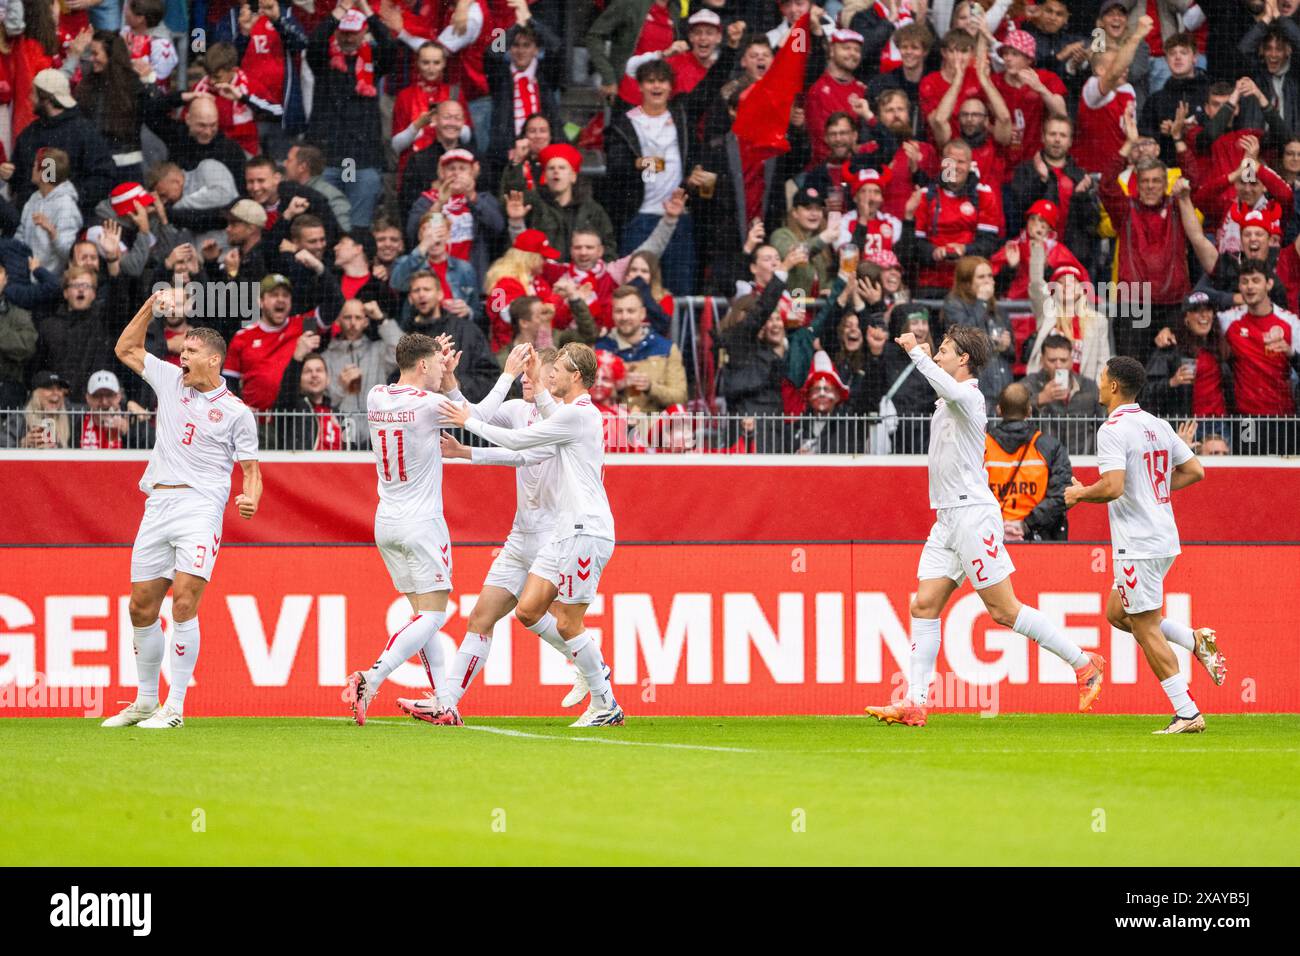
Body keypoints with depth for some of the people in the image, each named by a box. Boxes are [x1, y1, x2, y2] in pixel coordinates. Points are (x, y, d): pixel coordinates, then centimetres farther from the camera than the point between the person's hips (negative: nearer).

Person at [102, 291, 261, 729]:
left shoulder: (236, 412, 3)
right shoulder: (171, 381, 15)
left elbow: (250, 468, 5)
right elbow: (126, 349, 26)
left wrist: (250, 498, -16)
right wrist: (150, 307, 15)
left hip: (200, 508, -5)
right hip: (157, 507, 5)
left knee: (183, 604, -15)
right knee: (142, 608, 6)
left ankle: (175, 708, -13)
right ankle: (145, 702, 19)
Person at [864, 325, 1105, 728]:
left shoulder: (968, 397, -13)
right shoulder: (949, 402, 17)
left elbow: (952, 391, -38)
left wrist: (916, 352, -31)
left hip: (972, 514, -10)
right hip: (947, 520, 10)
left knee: (1004, 610, -7)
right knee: (924, 606, 1)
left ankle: (1084, 663, 3)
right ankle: (915, 704, -1)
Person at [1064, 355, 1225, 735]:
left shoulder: (1113, 429, -14)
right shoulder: (1158, 425, 11)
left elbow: (1112, 487, -24)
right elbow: (1194, 471, 15)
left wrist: (1079, 494, -5)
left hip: (1137, 546, -9)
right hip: (1166, 537, 9)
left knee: (1145, 629, -3)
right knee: (1117, 613, 20)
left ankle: (1187, 714, -4)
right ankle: (1196, 640, 7)